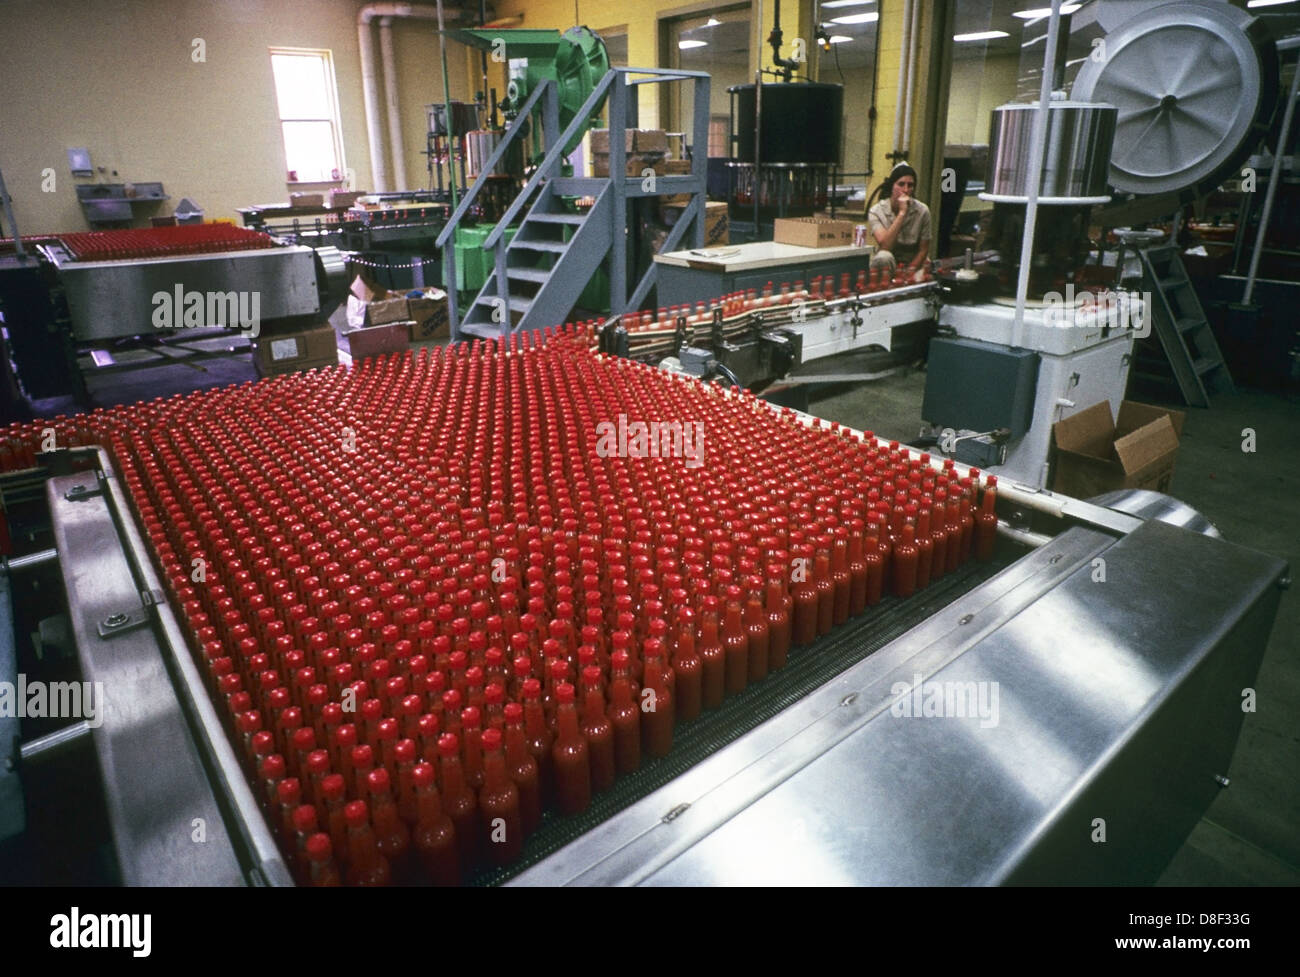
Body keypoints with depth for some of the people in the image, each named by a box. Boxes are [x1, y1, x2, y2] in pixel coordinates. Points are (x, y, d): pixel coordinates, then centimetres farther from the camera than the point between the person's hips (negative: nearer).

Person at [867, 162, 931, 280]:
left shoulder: (922, 211, -9)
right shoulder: (876, 211, -15)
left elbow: (923, 249, -3)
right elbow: (885, 246, -29)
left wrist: (910, 271, -16)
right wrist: (902, 213, -30)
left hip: (914, 264, 2)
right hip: (888, 266, -2)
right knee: (884, 257, -34)